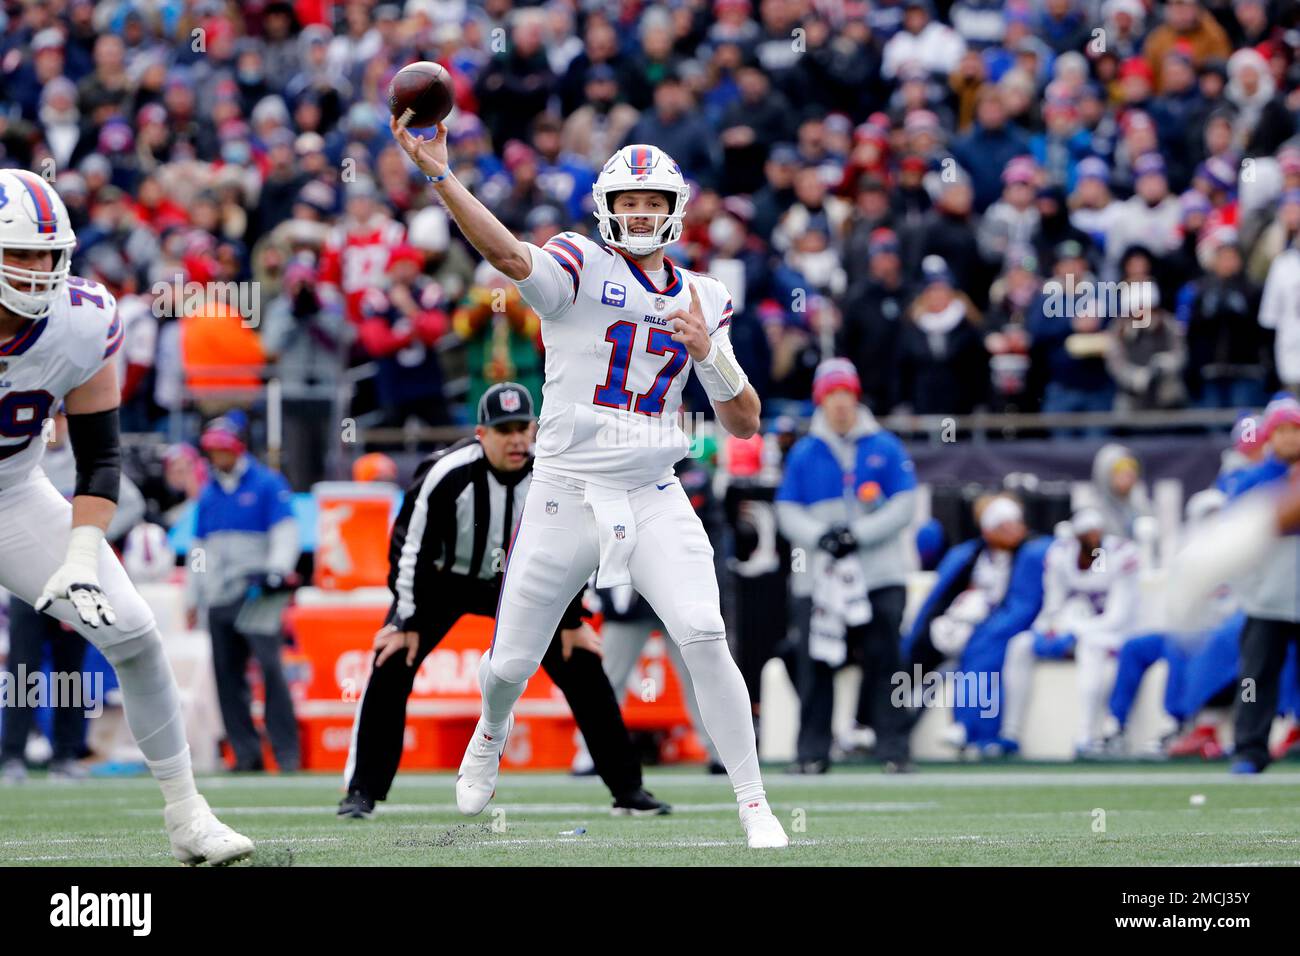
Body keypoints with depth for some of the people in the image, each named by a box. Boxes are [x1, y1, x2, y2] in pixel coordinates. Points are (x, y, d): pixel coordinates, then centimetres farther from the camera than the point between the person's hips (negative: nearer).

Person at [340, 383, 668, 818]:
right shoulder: (447, 475, -30)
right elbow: (411, 546, -19)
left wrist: (571, 621, -2)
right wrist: (408, 623, -14)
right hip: (443, 581, -2)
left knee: (582, 667, -7)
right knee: (391, 668, -19)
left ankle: (628, 789, 3)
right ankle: (361, 792, -9)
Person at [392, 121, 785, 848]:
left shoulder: (702, 300, 9)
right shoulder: (582, 269, -3)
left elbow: (745, 424, 10)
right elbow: (510, 255, -25)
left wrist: (711, 352, -9)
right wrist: (439, 172, -40)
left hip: (654, 501, 2)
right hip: (567, 494, -2)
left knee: (705, 638, -18)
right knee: (512, 664, 7)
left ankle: (754, 802, -9)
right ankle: (492, 735, 44)